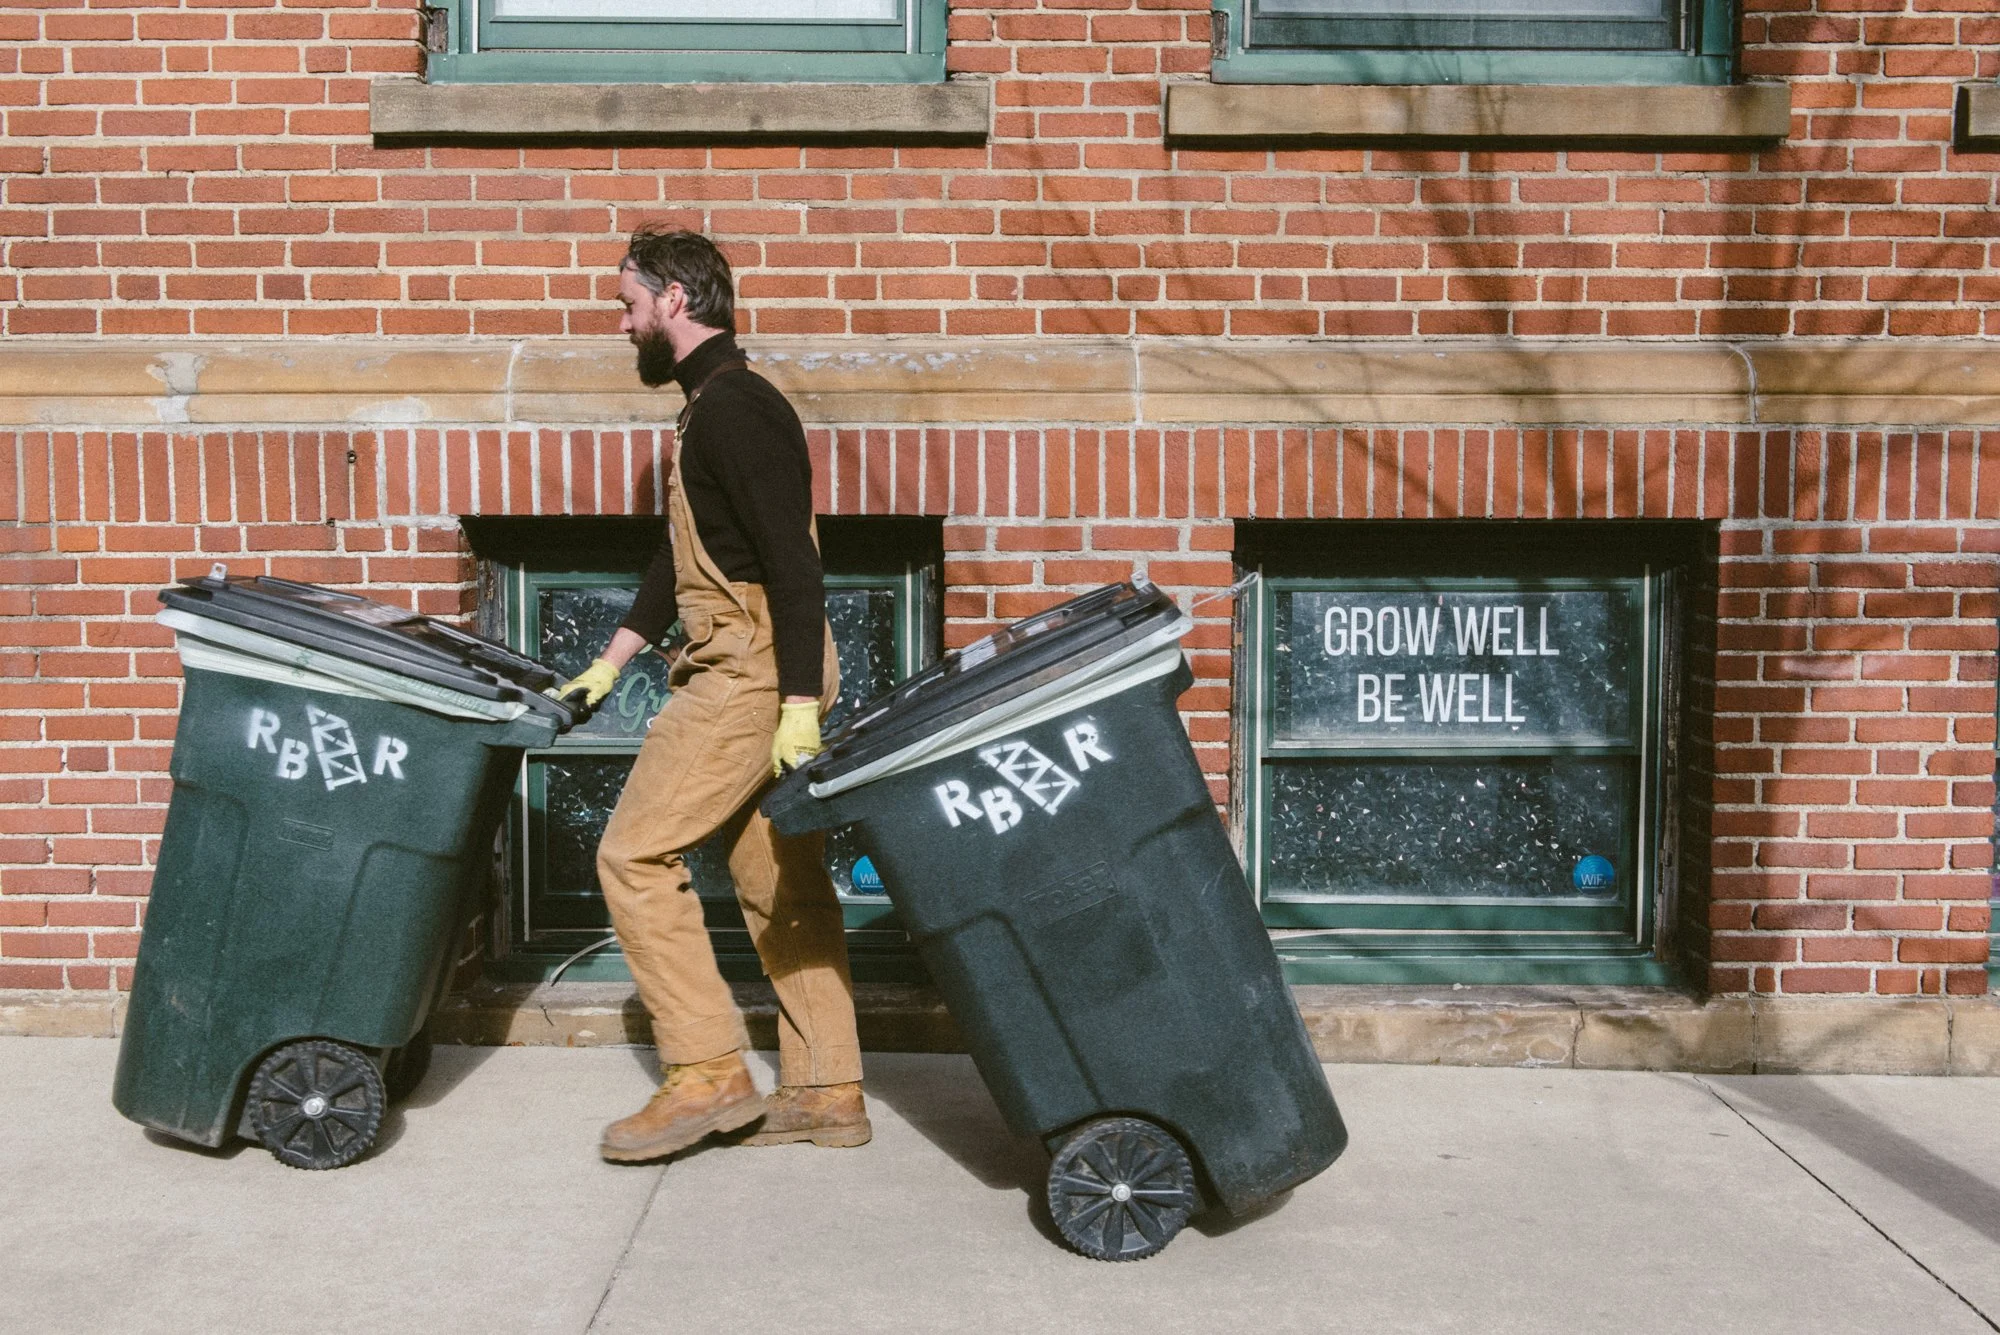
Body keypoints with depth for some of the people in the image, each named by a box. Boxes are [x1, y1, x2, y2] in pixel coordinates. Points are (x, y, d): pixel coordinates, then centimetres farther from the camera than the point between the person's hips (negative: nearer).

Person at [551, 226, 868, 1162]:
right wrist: (608, 666, 26)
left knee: (635, 853, -6)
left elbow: (793, 564, -21)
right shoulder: (716, 406, 19)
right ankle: (826, 1092, 16)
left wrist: (799, 705, -25)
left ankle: (708, 1074, -1)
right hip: (743, 673, 10)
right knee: (781, 882, 10)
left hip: (750, 675, -10)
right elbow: (682, 561, 25)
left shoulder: (733, 408, -13)